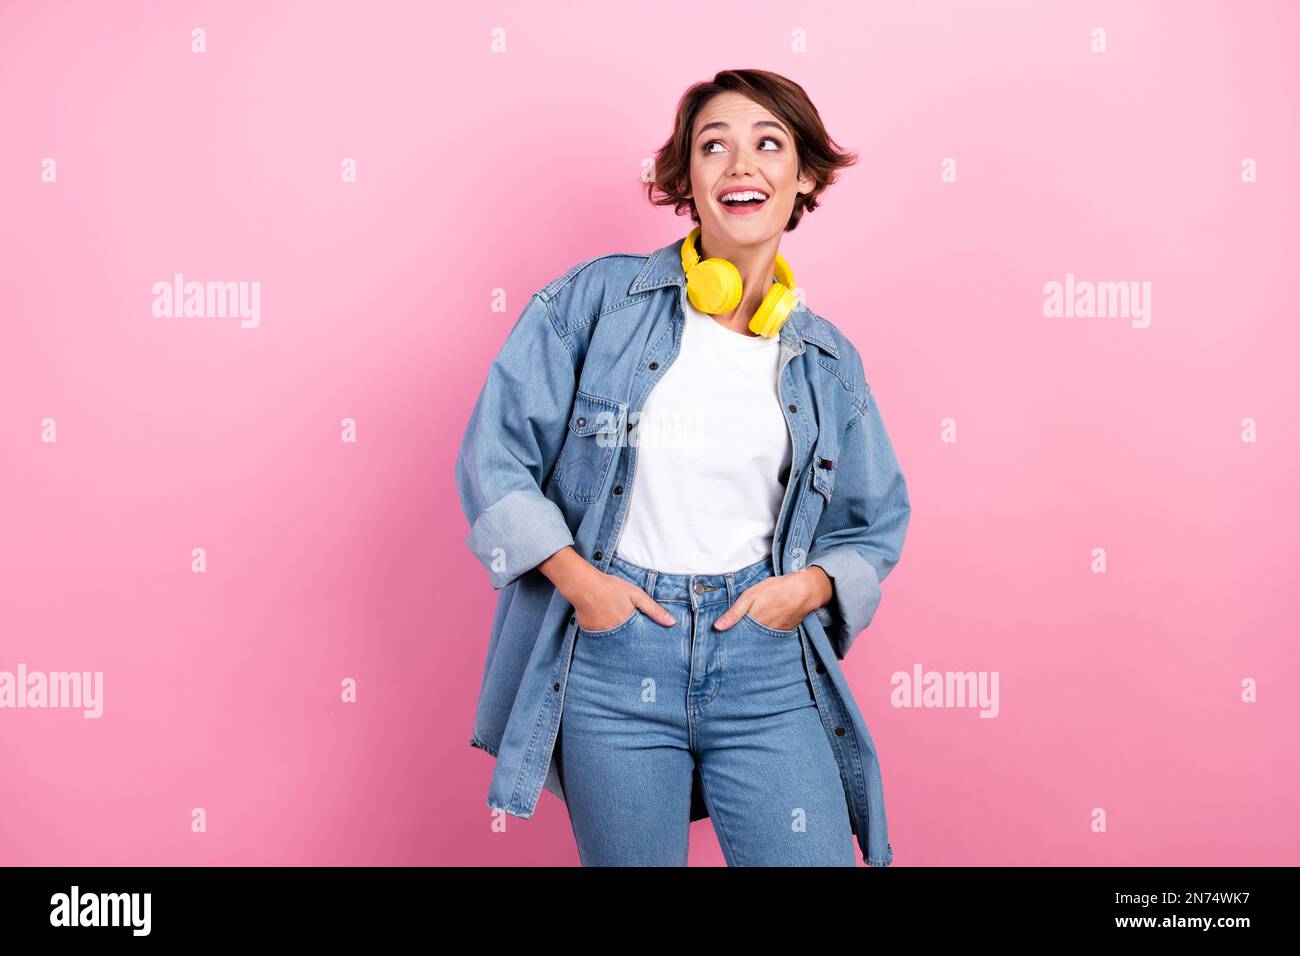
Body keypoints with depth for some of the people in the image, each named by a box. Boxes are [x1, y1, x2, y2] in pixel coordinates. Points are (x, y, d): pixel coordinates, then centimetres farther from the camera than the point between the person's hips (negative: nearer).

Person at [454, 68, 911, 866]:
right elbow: (496, 451, -1)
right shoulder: (596, 298, 0)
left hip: (767, 666, 2)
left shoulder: (828, 361, 8)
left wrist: (812, 586, -4)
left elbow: (876, 525, 15)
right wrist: (576, 576, -11)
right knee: (631, 858, 11)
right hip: (613, 657, -2)